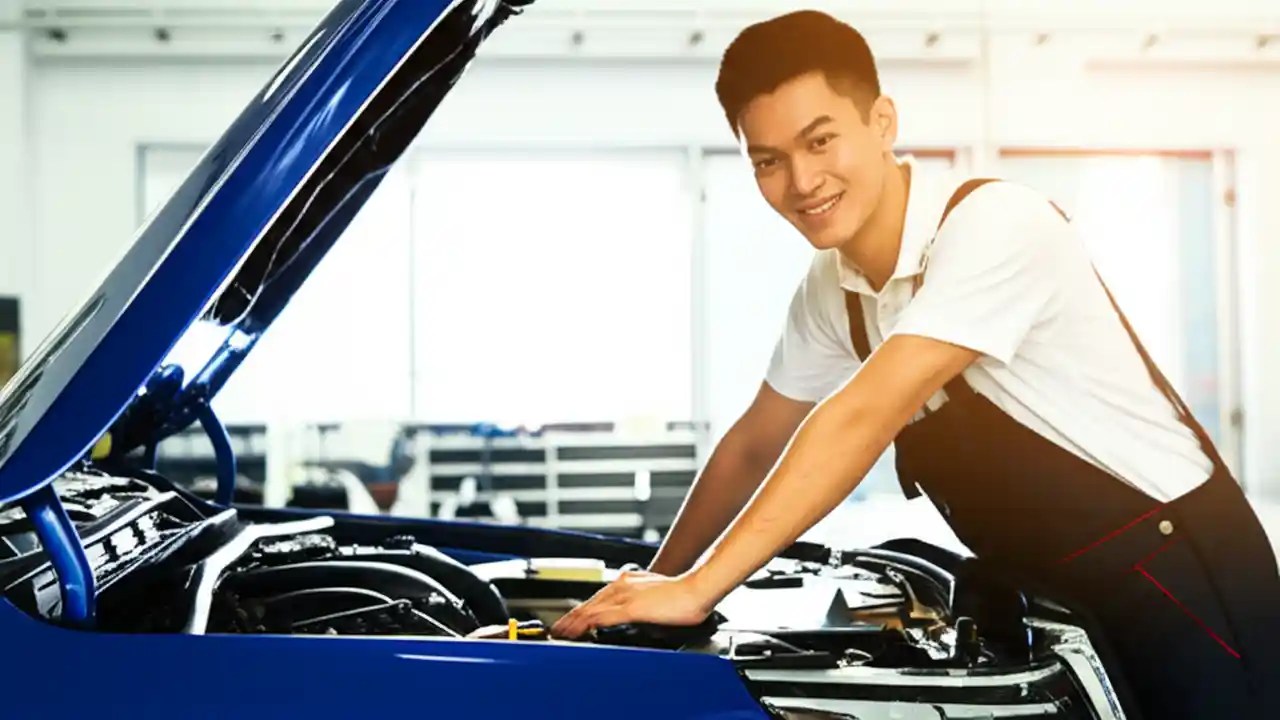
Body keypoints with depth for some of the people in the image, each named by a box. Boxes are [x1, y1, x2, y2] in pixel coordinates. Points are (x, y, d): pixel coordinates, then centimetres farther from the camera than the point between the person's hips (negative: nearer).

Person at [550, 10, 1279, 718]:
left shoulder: (993, 223, -25)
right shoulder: (831, 287, 0)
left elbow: (862, 418, -31)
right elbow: (755, 444, 10)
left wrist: (697, 589, -32)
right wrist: (658, 580, 9)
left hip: (1179, 570, -7)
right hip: (1059, 592, 8)